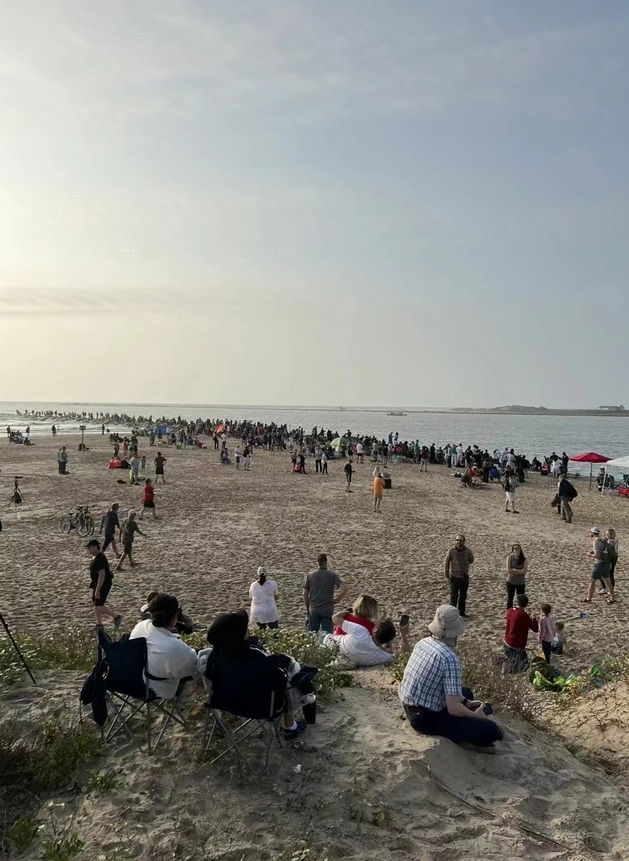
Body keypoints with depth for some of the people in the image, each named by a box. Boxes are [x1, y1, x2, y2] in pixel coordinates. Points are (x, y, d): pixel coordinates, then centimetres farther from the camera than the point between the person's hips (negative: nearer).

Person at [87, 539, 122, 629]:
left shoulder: (99, 559, -26)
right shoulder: (96, 556, 6)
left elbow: (102, 575, -29)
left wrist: (97, 590, -28)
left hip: (103, 584, -10)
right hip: (98, 583, 10)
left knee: (99, 606, -5)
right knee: (95, 603, 15)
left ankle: (116, 617, 10)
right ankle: (99, 625, 26)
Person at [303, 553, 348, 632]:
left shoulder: (309, 575, -1)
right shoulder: (332, 575, -7)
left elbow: (305, 594, 1)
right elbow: (344, 588, -18)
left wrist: (307, 609, 12)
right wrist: (337, 600, -5)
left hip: (313, 610, 2)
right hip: (327, 610, -2)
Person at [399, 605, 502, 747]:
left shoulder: (424, 642, 0)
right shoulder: (450, 659, -25)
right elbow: (453, 708, -23)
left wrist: (466, 702, 14)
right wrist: (475, 715, -3)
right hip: (425, 718, -9)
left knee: (466, 693, 29)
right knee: (490, 730, -10)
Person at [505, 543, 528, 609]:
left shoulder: (524, 559, -7)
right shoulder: (510, 558, -9)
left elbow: (525, 571, -16)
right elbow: (508, 570, -17)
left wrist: (513, 570, -16)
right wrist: (519, 572, -15)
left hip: (521, 583, 1)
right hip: (511, 582, -1)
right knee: (510, 598, 10)